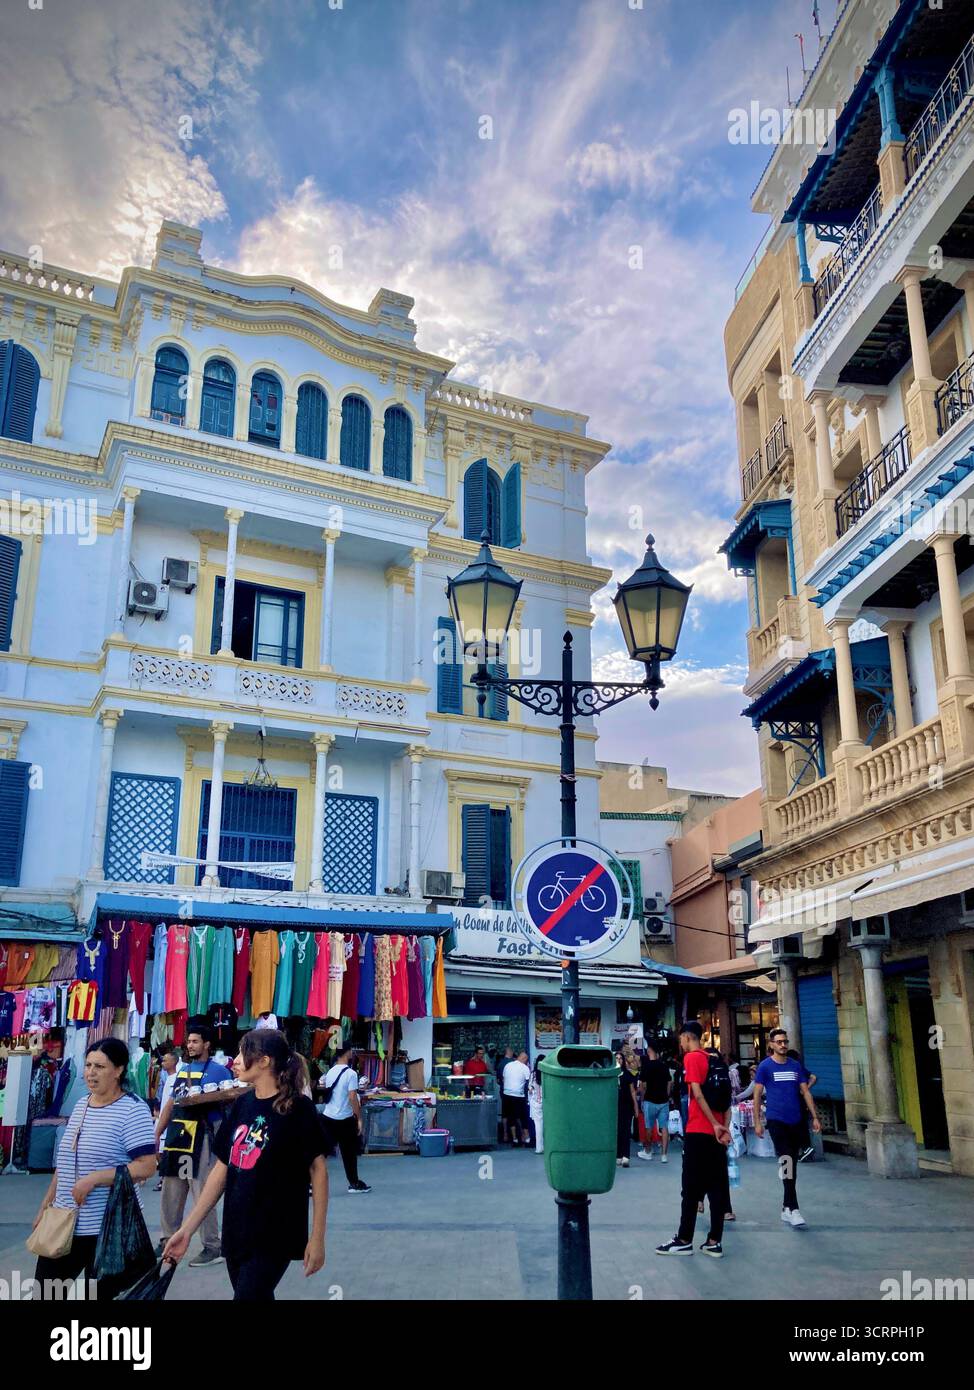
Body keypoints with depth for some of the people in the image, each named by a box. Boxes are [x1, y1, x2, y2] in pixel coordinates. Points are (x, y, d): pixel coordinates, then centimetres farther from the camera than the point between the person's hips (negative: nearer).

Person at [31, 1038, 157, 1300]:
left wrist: (93, 1179, -24)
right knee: (44, 1290, 11)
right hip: (64, 1222, 7)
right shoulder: (81, 1104, 9)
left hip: (110, 1228, -7)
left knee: (102, 1293, 4)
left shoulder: (133, 1109, -14)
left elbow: (146, 1167, -21)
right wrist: (45, 1207, 17)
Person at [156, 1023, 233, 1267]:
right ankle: (168, 1242, 25)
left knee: (202, 1194, -4)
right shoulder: (182, 1069, 17)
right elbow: (170, 1104, 20)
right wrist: (156, 1135, 15)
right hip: (175, 1134, 7)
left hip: (200, 1135, -6)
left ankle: (213, 1248, 4)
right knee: (170, 1194, 11)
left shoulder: (218, 1071, -3)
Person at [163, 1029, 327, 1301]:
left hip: (274, 1236, -6)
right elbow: (222, 1168, 9)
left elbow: (318, 1169, -10)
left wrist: (317, 1238, -12)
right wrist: (187, 1229, 7)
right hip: (236, 1233, 6)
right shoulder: (242, 1104, 5)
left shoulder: (298, 1108, -13)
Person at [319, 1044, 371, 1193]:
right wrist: (359, 1119, -12)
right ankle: (354, 1184, 19)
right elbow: (352, 1098, -19)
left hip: (328, 1117, 5)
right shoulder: (351, 1073, -15)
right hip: (345, 1119, -5)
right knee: (349, 1153, 8)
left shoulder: (330, 1072, 6)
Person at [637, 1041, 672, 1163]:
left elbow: (642, 1086, -8)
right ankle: (664, 1154, -1)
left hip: (650, 1101, -3)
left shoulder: (646, 1066, -9)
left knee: (649, 1127, 11)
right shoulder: (664, 1066, 2)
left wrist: (642, 1099, 4)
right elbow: (669, 1085, 7)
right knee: (664, 1128, 2)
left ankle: (647, 1152, 23)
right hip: (664, 1101, 3)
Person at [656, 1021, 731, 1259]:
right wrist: (724, 1127, 8)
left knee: (692, 1188, 0)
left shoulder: (691, 1058, -8)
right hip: (716, 1131, 7)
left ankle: (684, 1240, 7)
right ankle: (714, 1241, 7)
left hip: (698, 1131, -7)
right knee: (717, 1187, 6)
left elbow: (697, 1095, -16)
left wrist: (715, 1125, -16)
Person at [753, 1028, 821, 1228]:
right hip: (776, 1121, -5)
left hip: (796, 1121, 5)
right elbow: (757, 1095, -2)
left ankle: (786, 1209, 22)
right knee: (787, 1161, -16)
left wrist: (814, 1117, 5)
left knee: (792, 1166, 11)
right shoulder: (765, 1066, -3)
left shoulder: (796, 1065, 9)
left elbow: (805, 1092, 12)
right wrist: (757, 1122, -6)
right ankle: (792, 1208, -15)